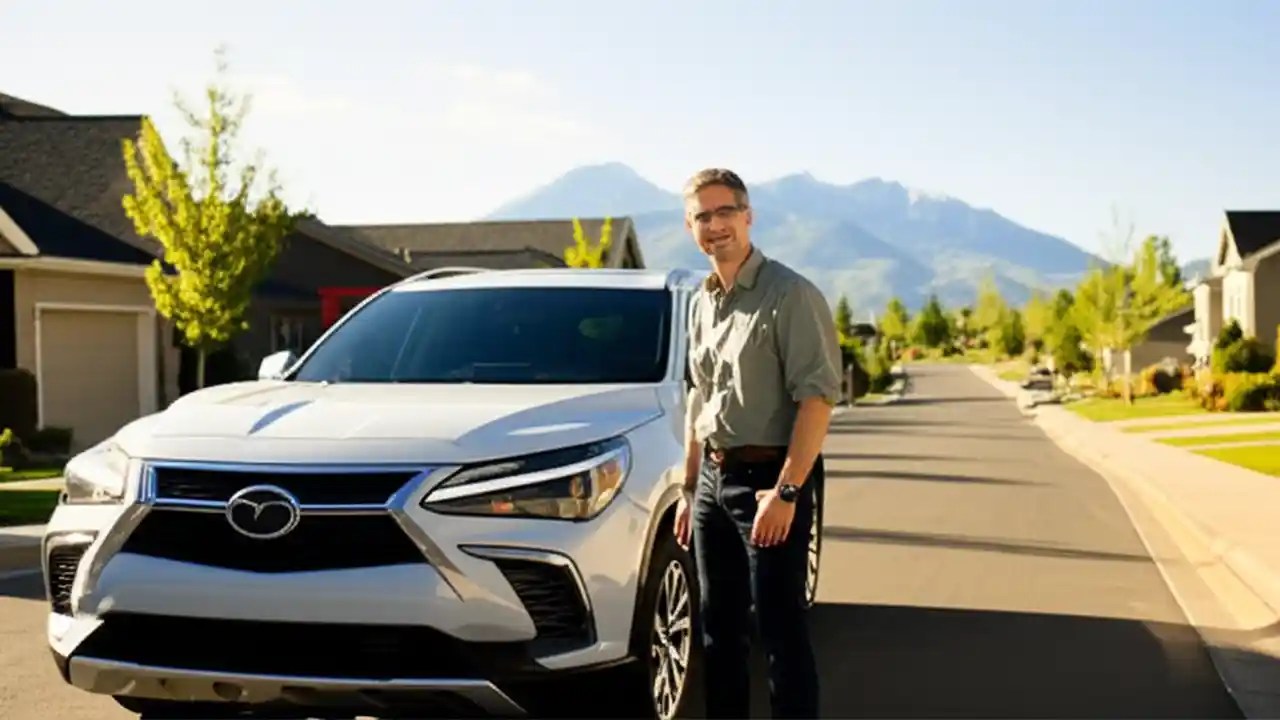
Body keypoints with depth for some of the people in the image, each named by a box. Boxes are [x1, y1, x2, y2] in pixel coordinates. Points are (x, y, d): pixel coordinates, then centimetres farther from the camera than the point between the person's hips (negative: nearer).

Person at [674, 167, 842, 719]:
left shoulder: (790, 294, -11)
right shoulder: (702, 303, 13)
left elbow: (818, 397, -17)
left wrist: (785, 490, -22)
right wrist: (689, 489, 17)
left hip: (768, 478, -7)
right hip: (714, 479, 8)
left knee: (780, 627, -4)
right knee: (718, 625, 14)